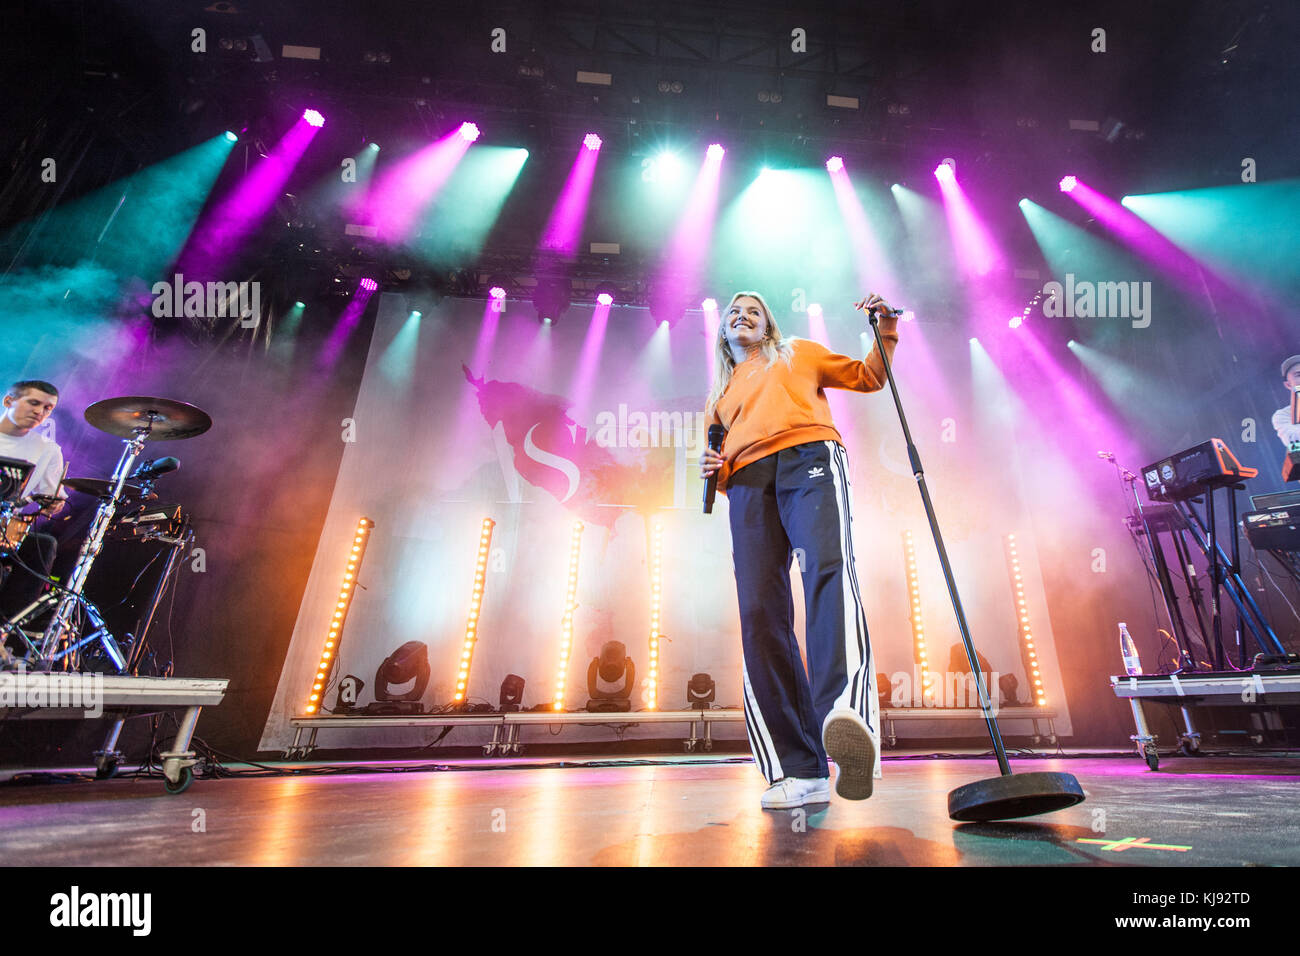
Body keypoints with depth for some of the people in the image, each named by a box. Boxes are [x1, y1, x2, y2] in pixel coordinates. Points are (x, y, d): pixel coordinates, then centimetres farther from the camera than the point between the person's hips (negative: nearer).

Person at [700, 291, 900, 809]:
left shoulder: (800, 353, 33)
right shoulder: (721, 392, 36)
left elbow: (868, 377, 33)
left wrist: (886, 332, 17)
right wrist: (711, 468, 9)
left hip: (809, 457, -2)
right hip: (748, 480, 3)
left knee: (827, 565, -33)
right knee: (759, 611, -16)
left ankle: (848, 712, -56)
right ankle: (799, 769, -17)